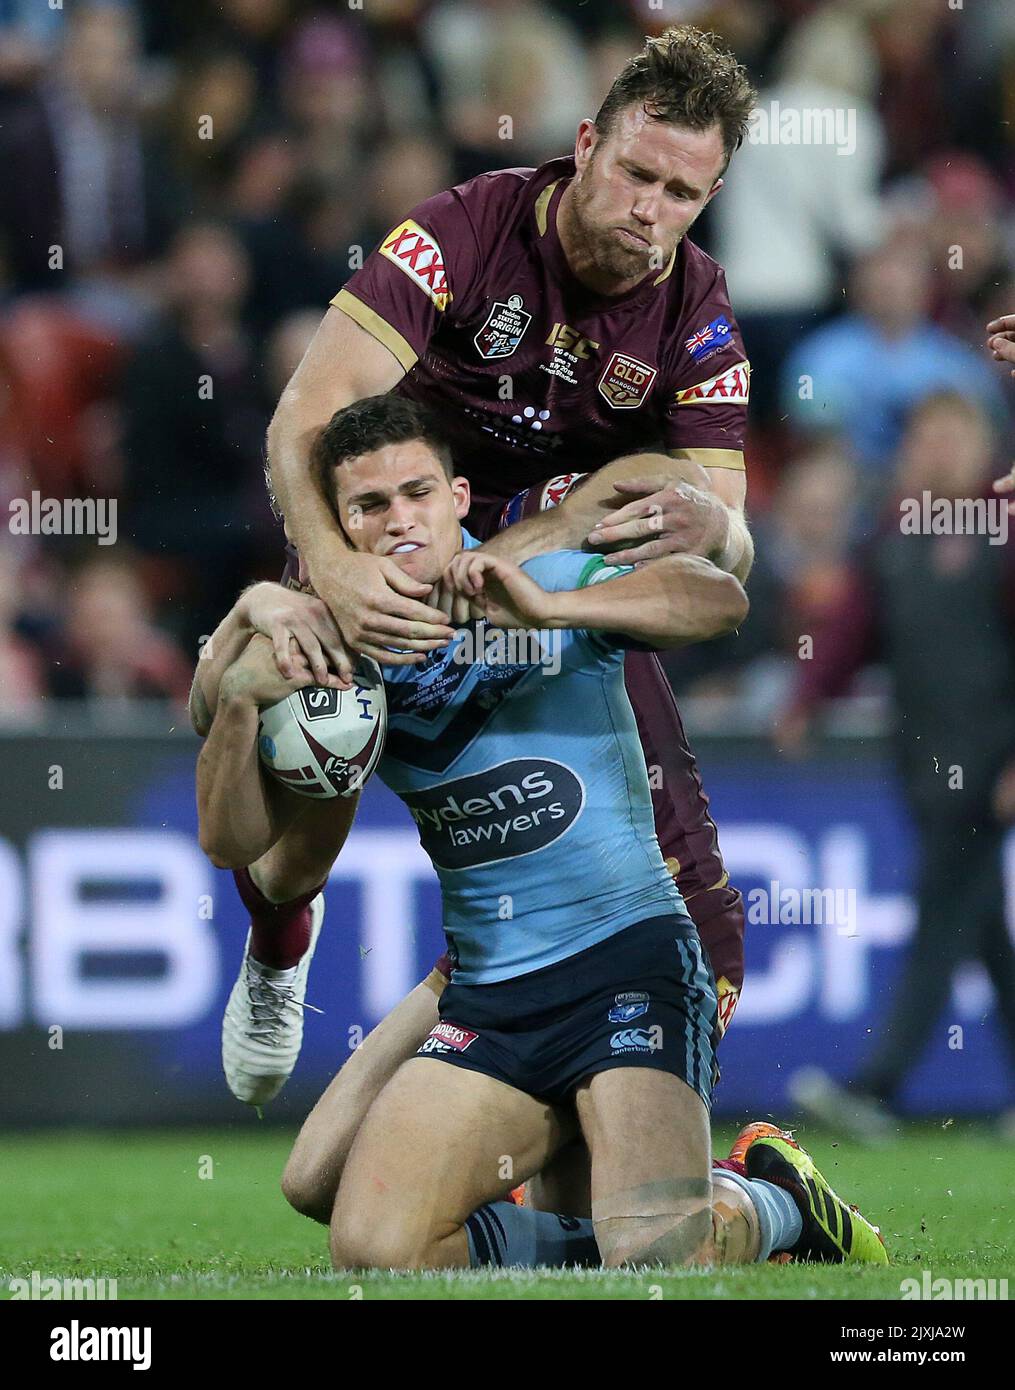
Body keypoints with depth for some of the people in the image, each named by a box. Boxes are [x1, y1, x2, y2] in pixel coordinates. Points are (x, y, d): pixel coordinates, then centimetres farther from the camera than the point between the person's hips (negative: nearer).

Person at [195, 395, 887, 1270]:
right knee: (372, 1253, -14)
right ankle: (601, 1245, 10)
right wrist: (239, 702, -13)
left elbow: (719, 598, -21)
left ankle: (780, 1202, 13)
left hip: (627, 950, -5)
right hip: (486, 996, 5)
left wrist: (548, 607, -33)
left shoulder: (549, 581, -4)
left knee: (659, 1264, -23)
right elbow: (233, 842, 6)